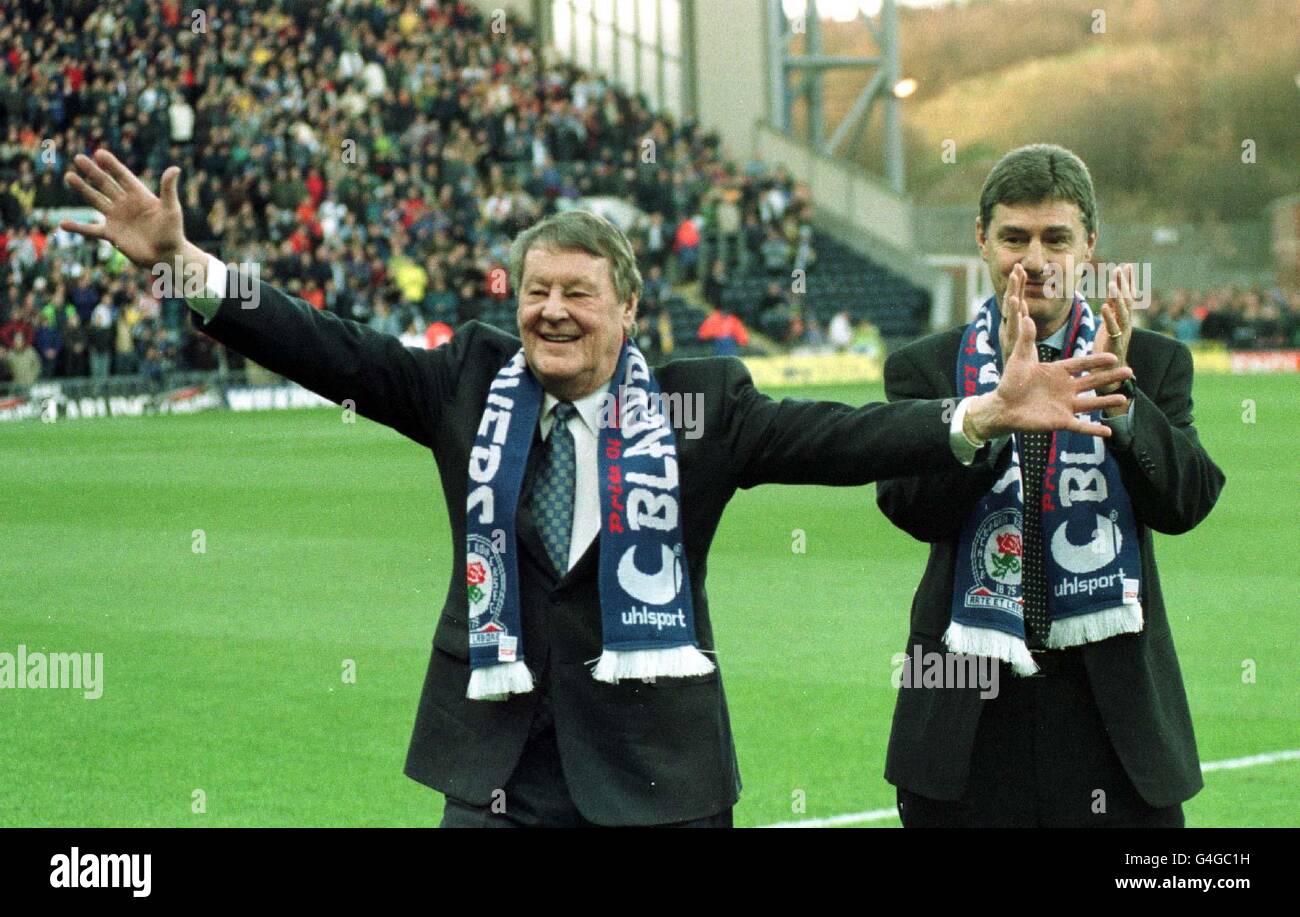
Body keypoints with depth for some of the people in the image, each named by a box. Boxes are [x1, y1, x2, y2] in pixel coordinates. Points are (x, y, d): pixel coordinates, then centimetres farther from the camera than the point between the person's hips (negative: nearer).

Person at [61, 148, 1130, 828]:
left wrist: (990, 413, -22)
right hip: (501, 755, 2)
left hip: (652, 756, -1)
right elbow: (329, 352, 0)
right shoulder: (470, 384, 4)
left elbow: (834, 437, -9)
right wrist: (180, 261, -9)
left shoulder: (698, 403, -1)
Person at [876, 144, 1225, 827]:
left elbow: (1184, 504, -6)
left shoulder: (1154, 363, 6)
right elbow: (913, 509, -10)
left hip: (1111, 706, 0)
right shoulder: (925, 368, 5)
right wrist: (1003, 392, -21)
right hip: (971, 709, 0)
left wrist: (1116, 391, -20)